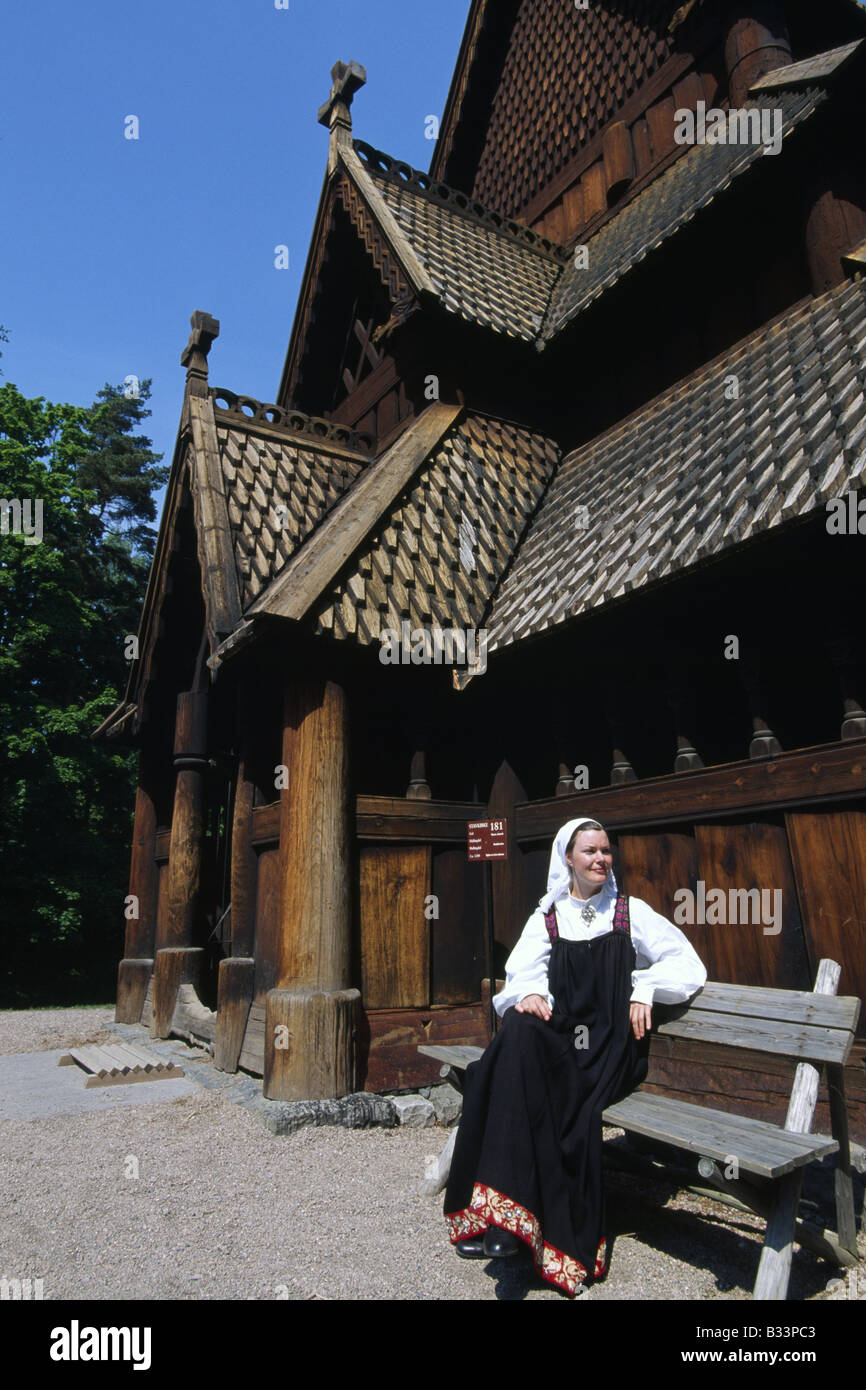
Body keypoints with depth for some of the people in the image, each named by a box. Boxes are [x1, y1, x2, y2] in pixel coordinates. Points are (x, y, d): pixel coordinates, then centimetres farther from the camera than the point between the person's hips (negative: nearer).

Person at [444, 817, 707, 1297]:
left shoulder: (631, 911, 10)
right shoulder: (547, 917, 13)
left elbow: (686, 962, 8)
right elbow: (522, 971, 2)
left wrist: (645, 987, -8)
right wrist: (530, 992, -21)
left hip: (613, 1048, -1)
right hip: (559, 1038, 1)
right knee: (519, 1031, -34)